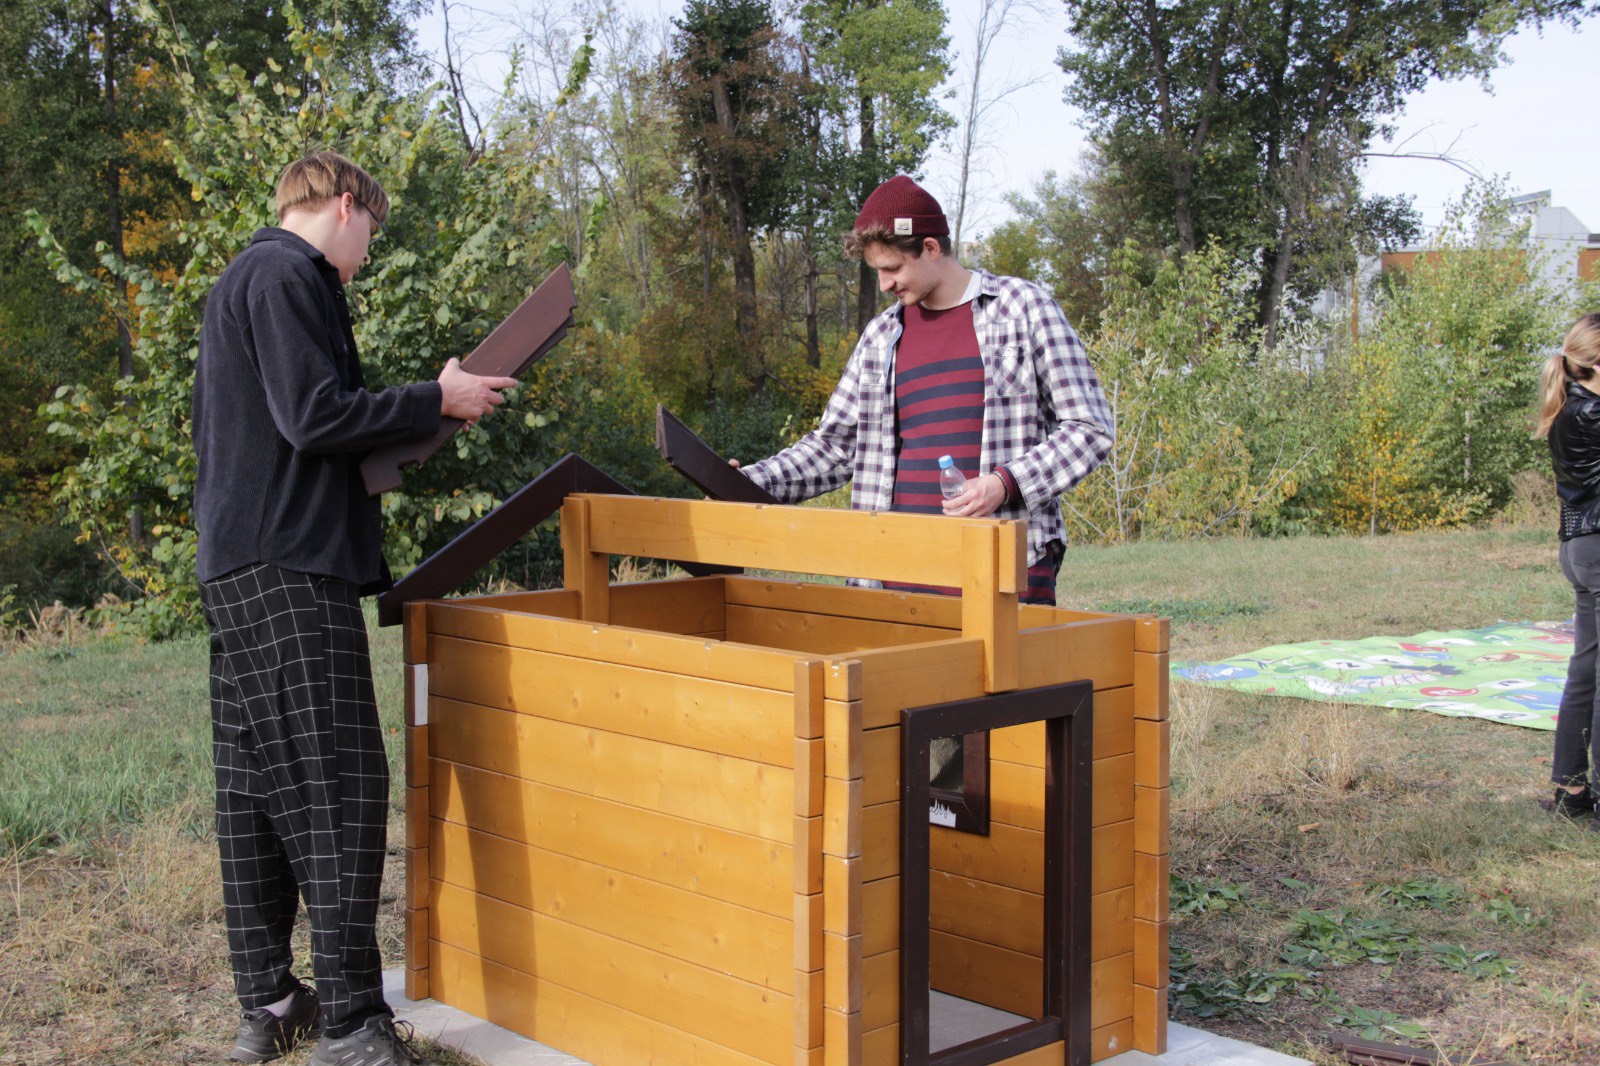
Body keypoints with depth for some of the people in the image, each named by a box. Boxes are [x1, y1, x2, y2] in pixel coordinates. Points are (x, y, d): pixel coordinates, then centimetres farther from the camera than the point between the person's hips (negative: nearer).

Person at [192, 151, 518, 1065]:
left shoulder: (245, 278, 24)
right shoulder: (288, 276, -8)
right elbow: (317, 415, -17)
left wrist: (399, 425, 21)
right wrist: (436, 400, -7)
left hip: (241, 568, 11)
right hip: (290, 563, -11)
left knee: (257, 785, 11)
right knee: (339, 784, -11)